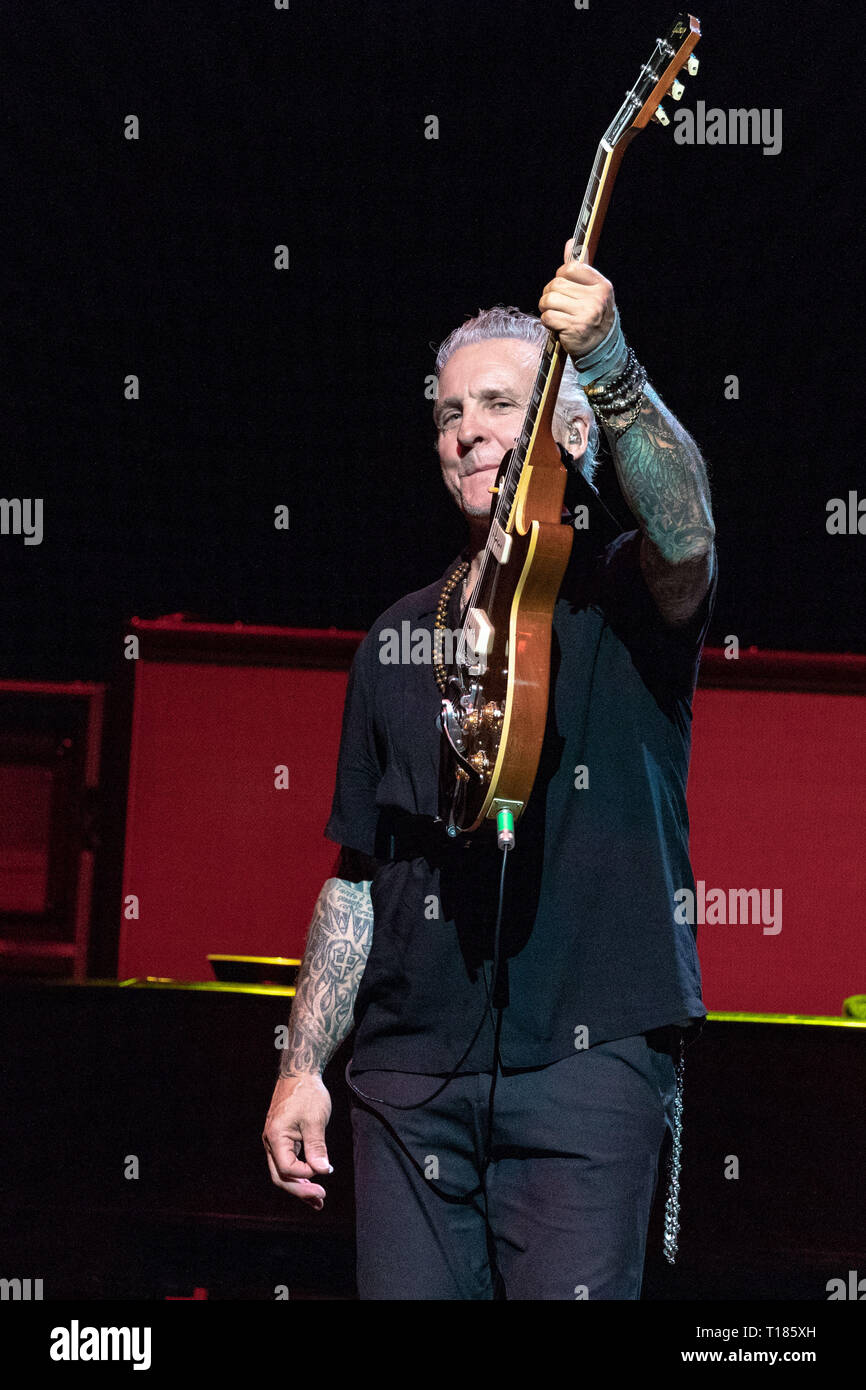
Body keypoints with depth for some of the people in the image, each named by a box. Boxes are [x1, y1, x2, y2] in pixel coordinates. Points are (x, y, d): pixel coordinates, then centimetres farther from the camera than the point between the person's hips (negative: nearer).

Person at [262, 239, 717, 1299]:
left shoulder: (624, 593, 5)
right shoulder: (401, 637, 17)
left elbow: (684, 530, -22)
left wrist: (610, 368, -38)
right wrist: (302, 1067, 11)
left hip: (587, 1060, -4)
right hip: (409, 1074, 4)